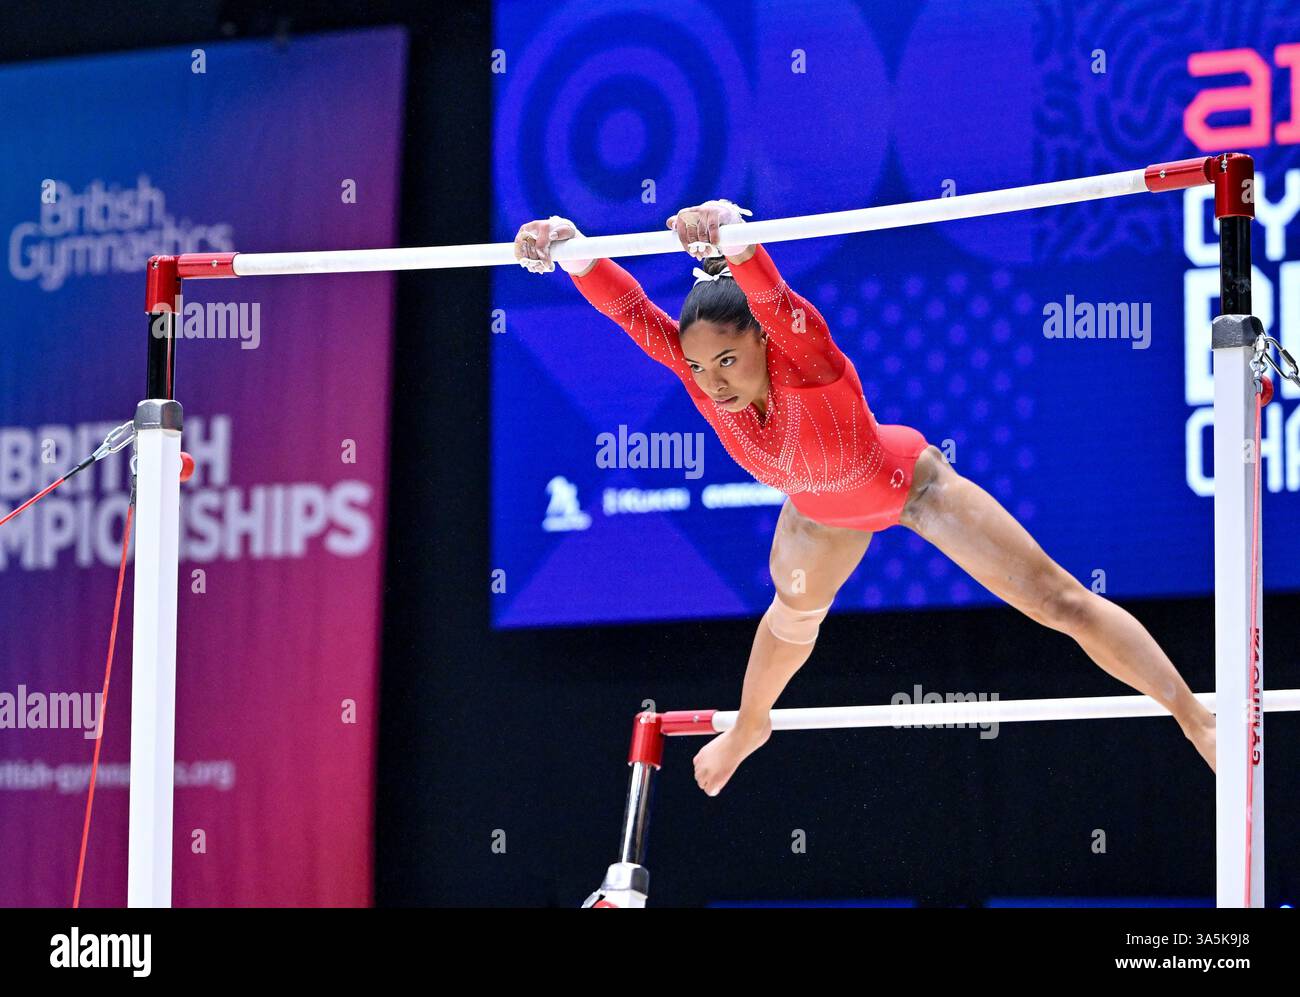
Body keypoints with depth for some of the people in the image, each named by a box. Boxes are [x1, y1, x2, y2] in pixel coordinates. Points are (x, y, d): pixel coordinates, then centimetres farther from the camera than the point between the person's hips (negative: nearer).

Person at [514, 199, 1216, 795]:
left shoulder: (805, 360, -46)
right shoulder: (699, 367, -33)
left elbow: (775, 298, -68)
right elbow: (630, 309, -43)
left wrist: (733, 241, -89)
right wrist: (572, 250, -65)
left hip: (907, 482, -6)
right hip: (824, 510, 6)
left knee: (1060, 601, -6)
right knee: (794, 611, 34)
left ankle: (1196, 721, 5)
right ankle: (748, 729, 65)